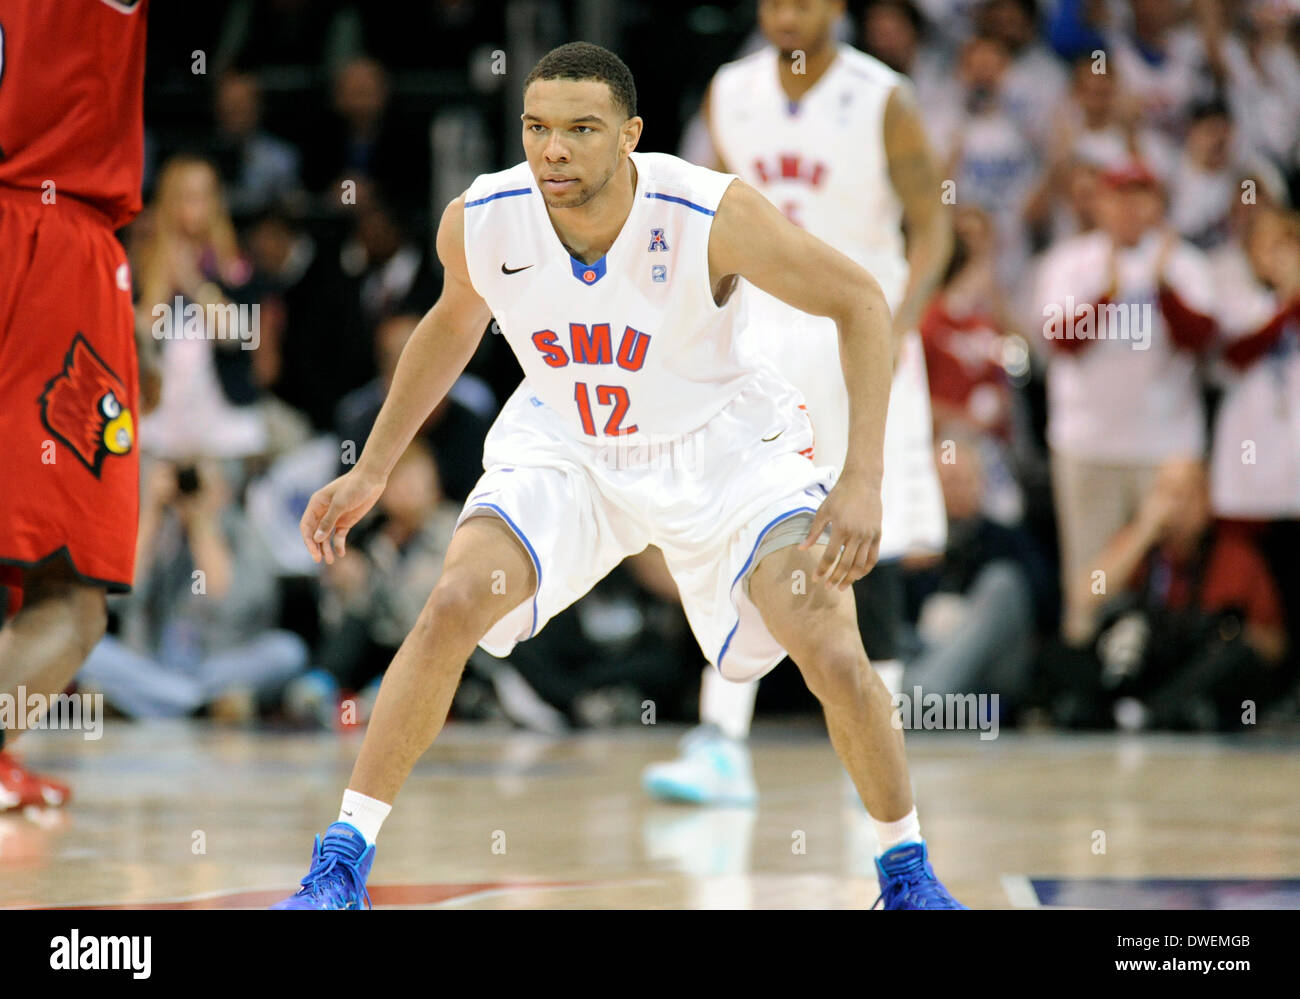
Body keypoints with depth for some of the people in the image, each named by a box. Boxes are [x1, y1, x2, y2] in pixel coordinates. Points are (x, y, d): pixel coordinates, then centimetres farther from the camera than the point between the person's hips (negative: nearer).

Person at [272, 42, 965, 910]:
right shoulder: (479, 223, -20)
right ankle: (342, 866, -7)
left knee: (836, 659, -17)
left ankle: (908, 873, 8)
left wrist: (864, 481, -27)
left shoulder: (712, 215, -31)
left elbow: (861, 304, -18)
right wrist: (371, 471, 7)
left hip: (721, 443, -2)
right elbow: (455, 320, 5)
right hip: (563, 445, 2)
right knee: (452, 609, -20)